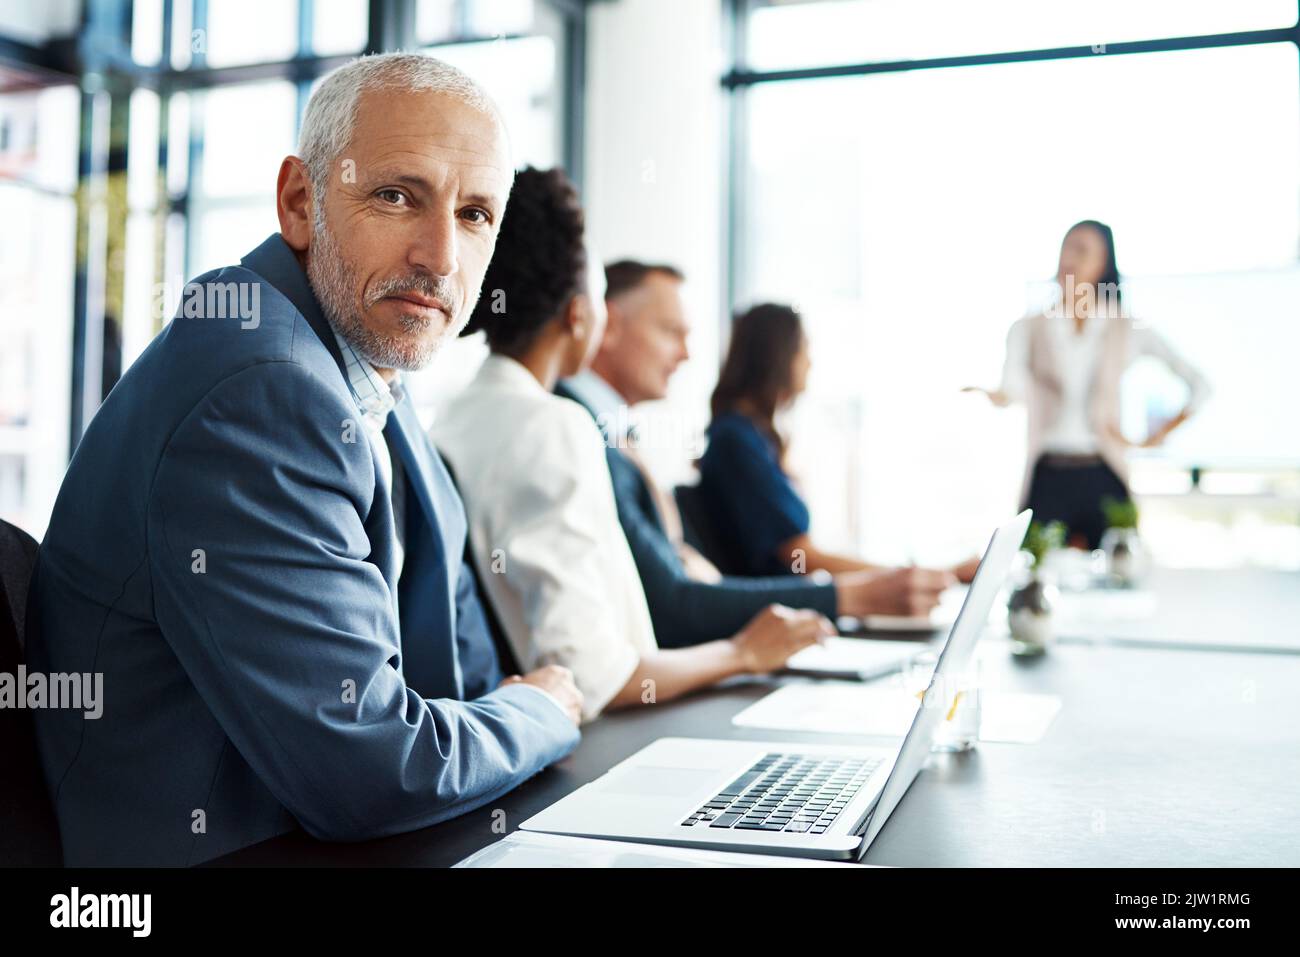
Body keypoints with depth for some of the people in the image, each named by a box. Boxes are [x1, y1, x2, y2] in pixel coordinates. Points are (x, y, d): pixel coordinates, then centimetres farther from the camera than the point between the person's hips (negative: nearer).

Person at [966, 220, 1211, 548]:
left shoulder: (1129, 331, 8)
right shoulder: (1028, 329, 9)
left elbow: (1199, 386, 9)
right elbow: (1015, 385, -12)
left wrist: (1159, 435, 3)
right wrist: (993, 395, -33)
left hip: (1103, 478, 0)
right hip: (1047, 479, 0)